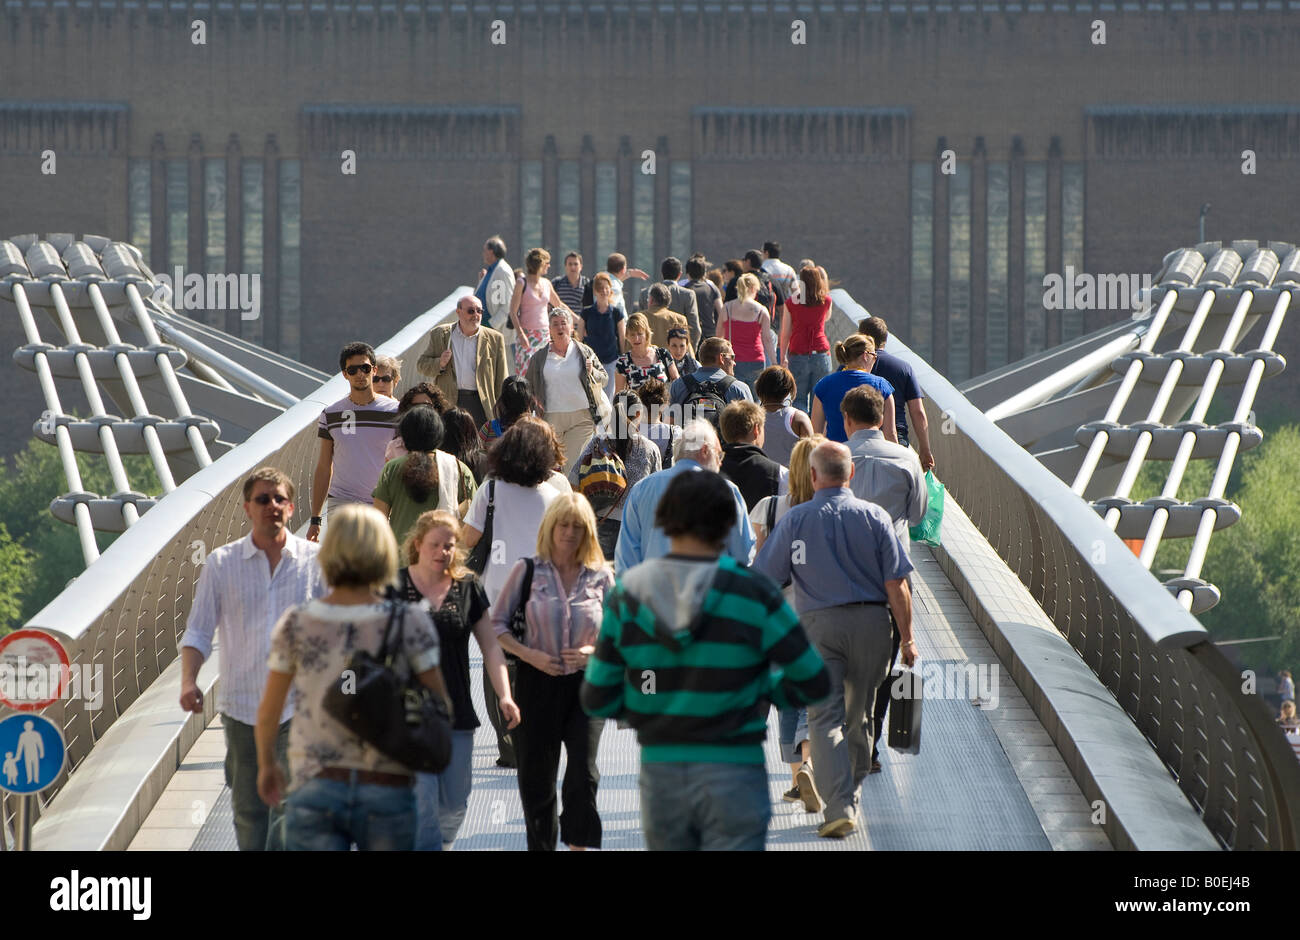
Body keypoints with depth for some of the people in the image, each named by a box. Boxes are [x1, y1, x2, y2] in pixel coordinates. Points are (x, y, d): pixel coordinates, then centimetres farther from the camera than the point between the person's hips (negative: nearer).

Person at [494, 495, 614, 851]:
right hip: (537, 684, 0)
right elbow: (497, 624, 2)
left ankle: (578, 843, -6)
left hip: (586, 685, 0)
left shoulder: (600, 577, 4)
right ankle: (540, 846, 23)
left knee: (583, 772, -15)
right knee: (536, 776, 8)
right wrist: (530, 655, -12)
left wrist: (594, 652, -10)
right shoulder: (527, 571, 1)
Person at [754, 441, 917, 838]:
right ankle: (850, 796, 30)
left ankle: (839, 808, -18)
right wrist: (906, 637, 3)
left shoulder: (795, 520, -3)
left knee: (826, 718, -4)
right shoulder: (875, 517, -1)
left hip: (818, 625, -2)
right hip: (871, 622, 2)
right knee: (857, 716, 17)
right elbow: (896, 584, -4)